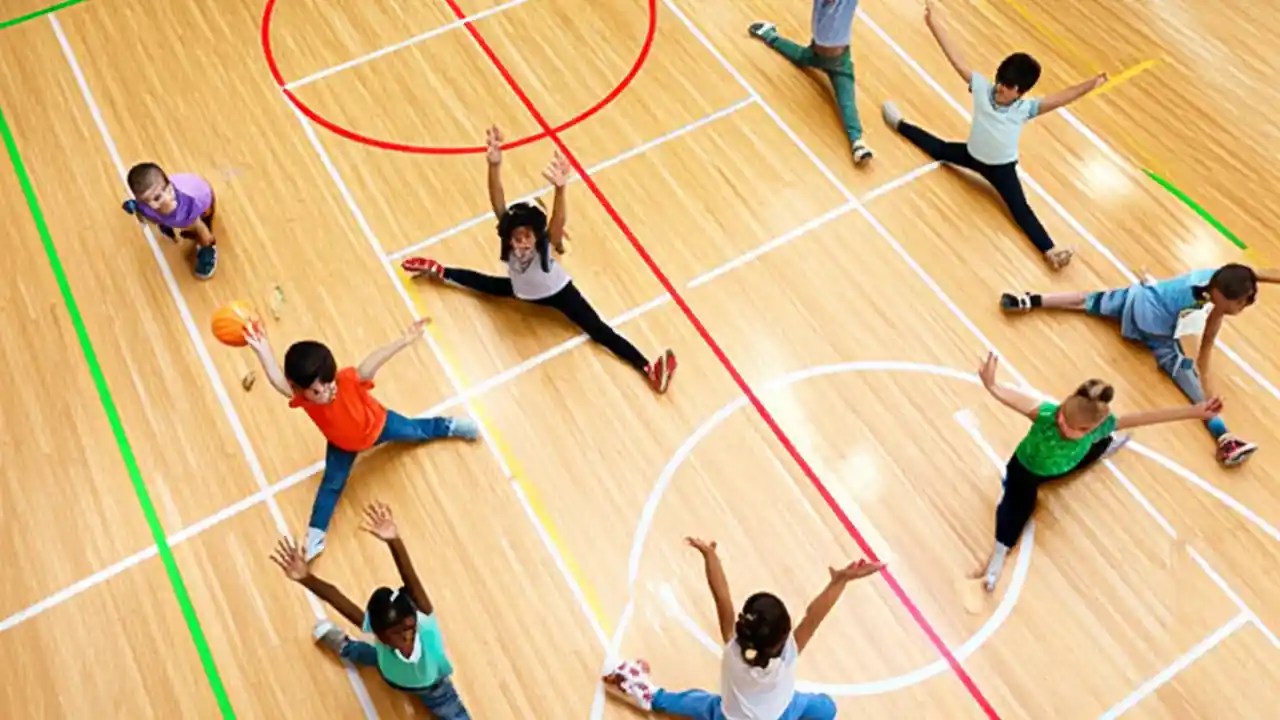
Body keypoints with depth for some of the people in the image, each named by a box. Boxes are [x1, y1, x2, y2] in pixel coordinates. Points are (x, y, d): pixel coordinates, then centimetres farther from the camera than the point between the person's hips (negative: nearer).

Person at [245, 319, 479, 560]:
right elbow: (278, 381, -62)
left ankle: (450, 426, 52)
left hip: (377, 424, -1)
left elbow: (372, 362, -63)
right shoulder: (303, 397, -42)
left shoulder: (348, 380, -46)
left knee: (414, 432, 23)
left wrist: (404, 341, -78)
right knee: (332, 484, 12)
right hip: (343, 444, 1)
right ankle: (315, 533, 29)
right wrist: (263, 351, -81)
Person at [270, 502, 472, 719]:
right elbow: (337, 599, -56)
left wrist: (394, 541, -84)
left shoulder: (425, 625, -46)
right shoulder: (376, 629, -41)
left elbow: (412, 583, -66)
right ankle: (342, 644, 59)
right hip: (393, 677, 2)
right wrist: (306, 578, -75)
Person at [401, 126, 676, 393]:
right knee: (484, 283, 17)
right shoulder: (510, 231, -33)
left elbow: (559, 221, -64)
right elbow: (497, 201, -50)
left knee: (600, 332, -14)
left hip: (558, 292, -5)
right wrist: (494, 165, -70)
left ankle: (649, 370, -20)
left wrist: (560, 188, -85)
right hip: (521, 289, 5)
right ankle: (437, 272, 45)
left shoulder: (547, 244, -42)